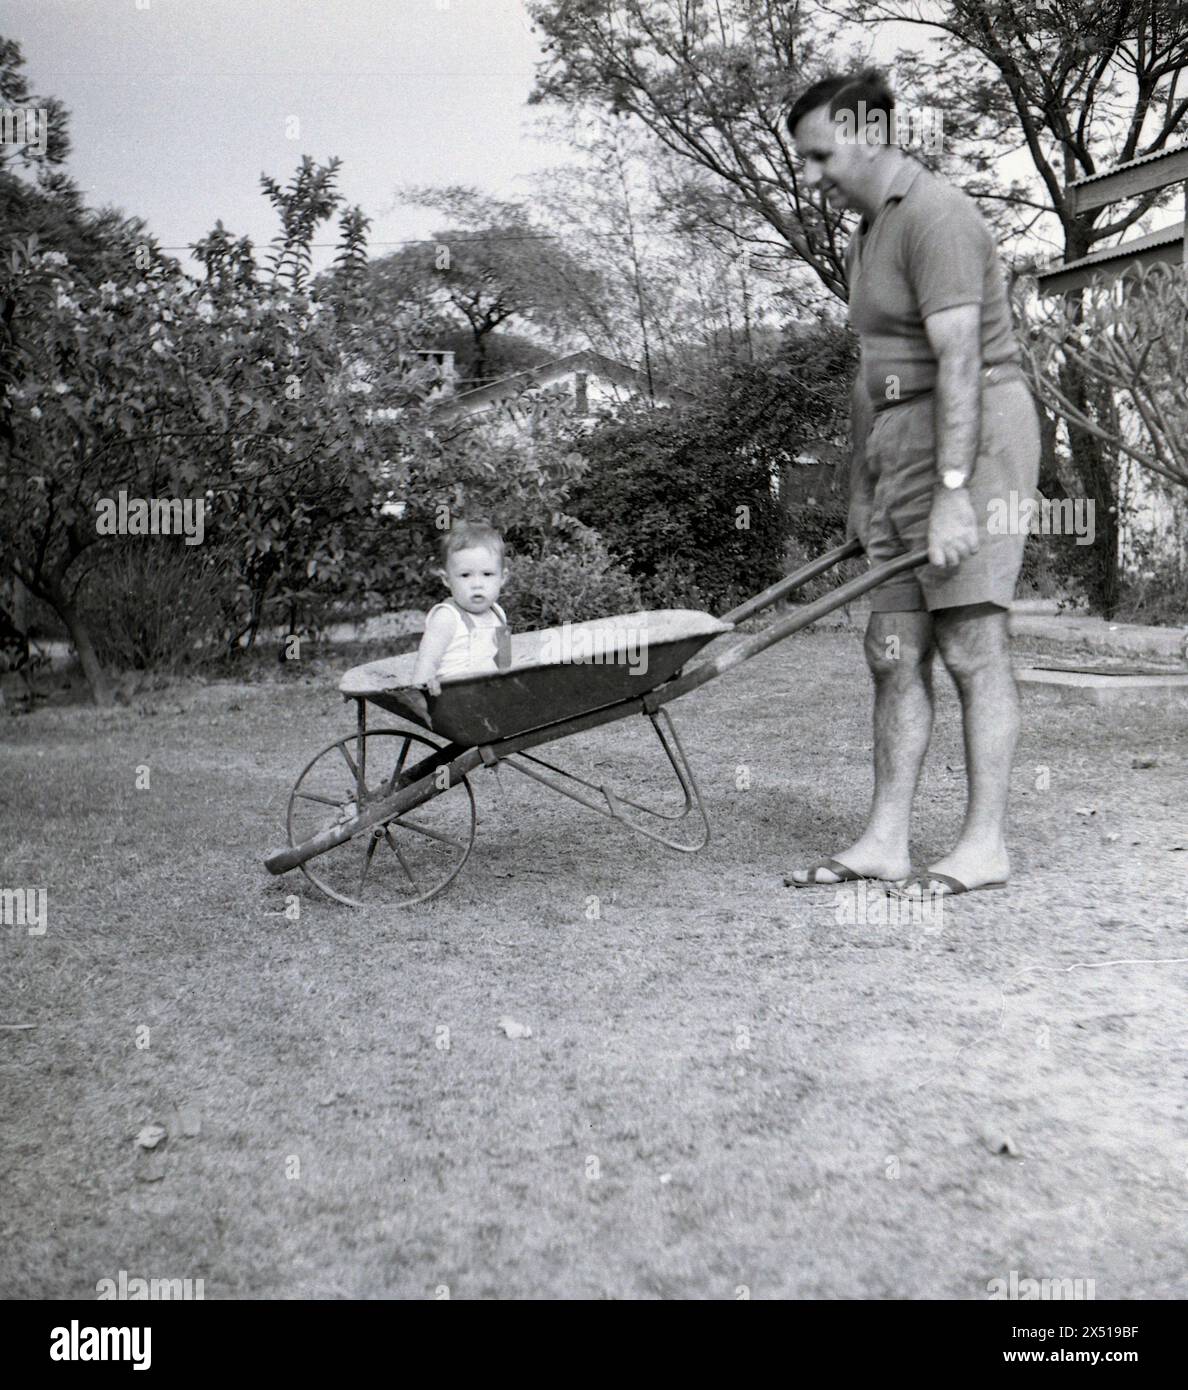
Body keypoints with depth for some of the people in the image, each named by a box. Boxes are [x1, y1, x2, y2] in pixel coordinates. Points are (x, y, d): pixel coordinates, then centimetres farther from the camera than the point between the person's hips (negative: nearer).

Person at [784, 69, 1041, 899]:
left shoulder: (936, 217, -10)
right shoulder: (866, 238, 20)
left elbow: (959, 363, -20)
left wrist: (952, 493, -26)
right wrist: (863, 487, 19)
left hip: (973, 440, -9)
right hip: (900, 450, 9)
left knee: (971, 643, -7)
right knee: (894, 649, 5)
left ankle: (986, 845, 2)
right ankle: (886, 841, 10)